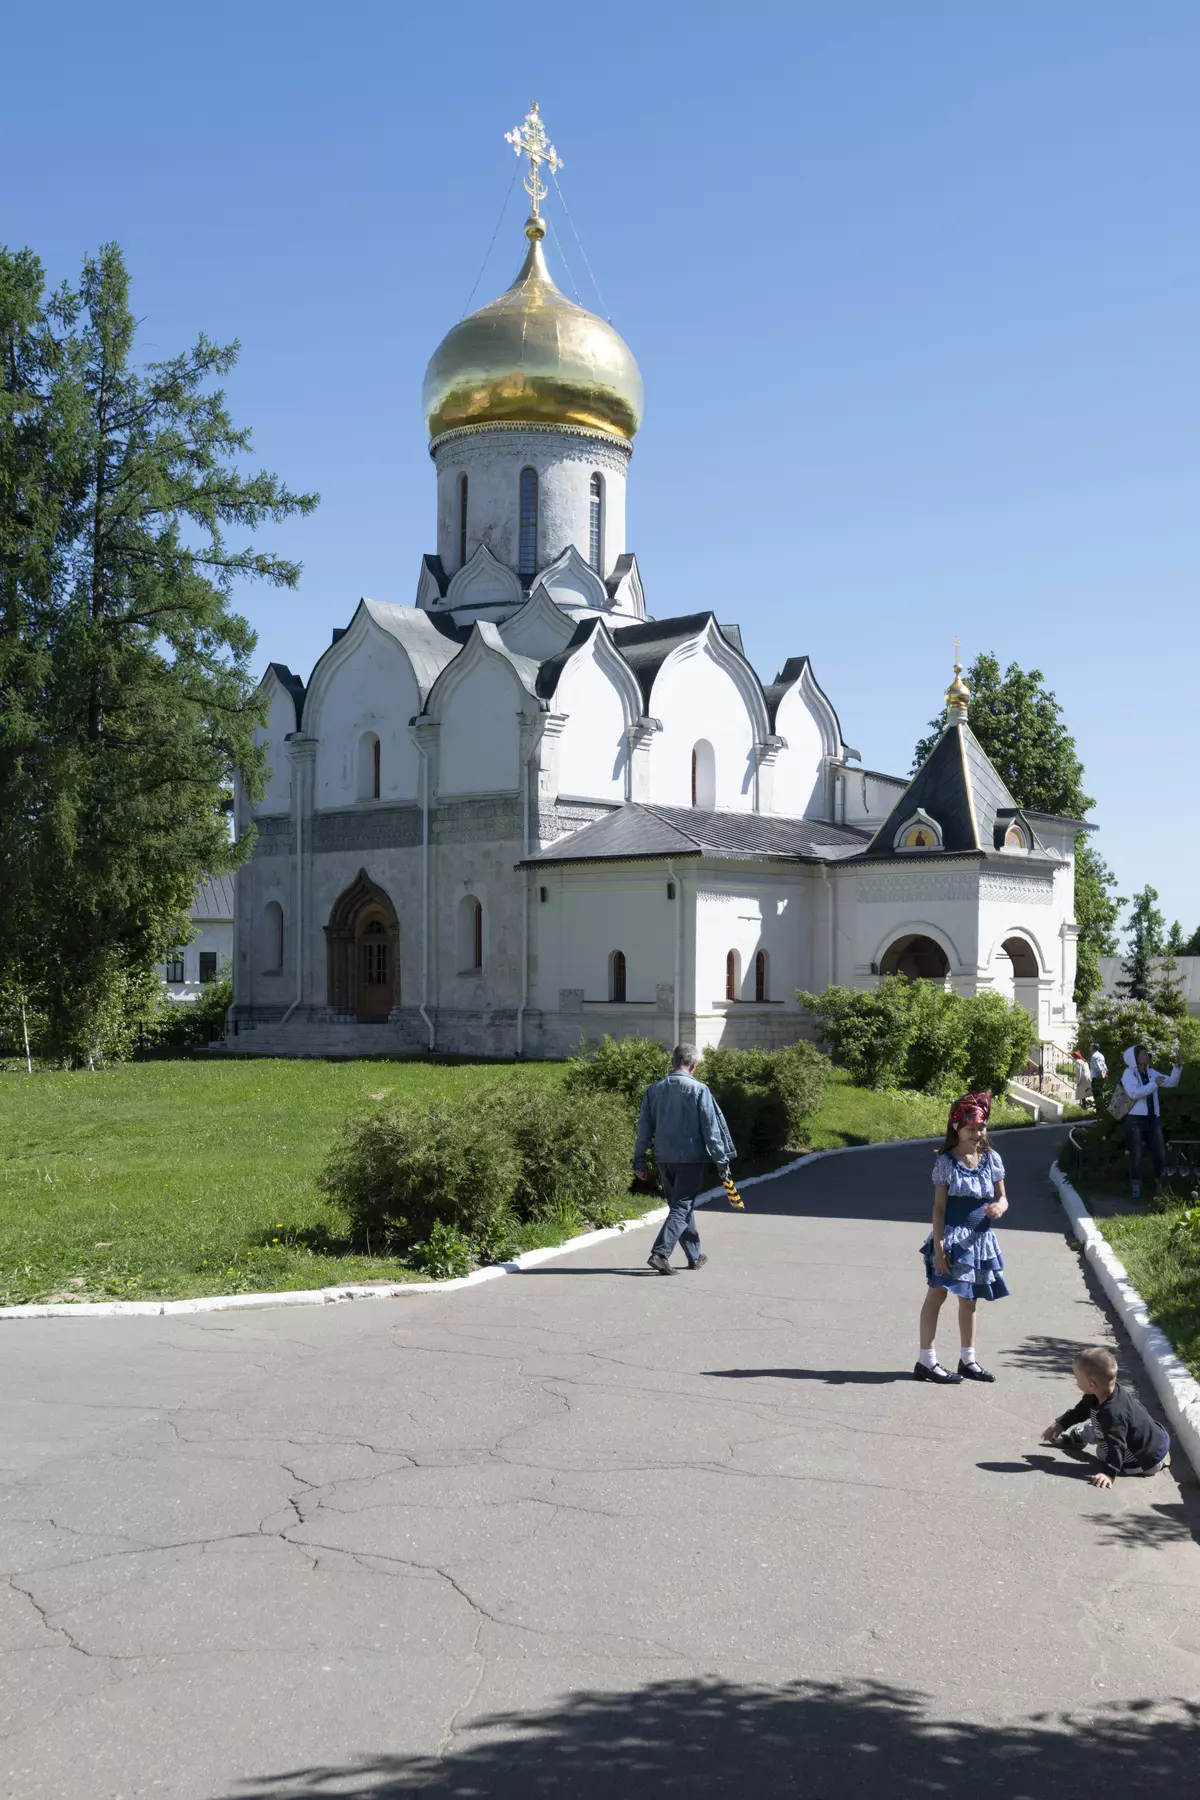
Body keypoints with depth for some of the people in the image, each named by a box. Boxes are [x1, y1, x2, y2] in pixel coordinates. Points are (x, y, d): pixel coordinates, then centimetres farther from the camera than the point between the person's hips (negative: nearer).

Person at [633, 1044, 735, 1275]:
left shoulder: (655, 1089, 5)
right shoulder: (698, 1090, -9)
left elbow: (644, 1127, 7)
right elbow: (711, 1128, -9)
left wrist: (639, 1161, 12)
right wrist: (721, 1160, -3)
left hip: (664, 1158, 5)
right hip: (691, 1158, -5)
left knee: (681, 1205, 17)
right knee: (682, 1207, -3)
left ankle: (694, 1256, 26)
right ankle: (660, 1253, -17)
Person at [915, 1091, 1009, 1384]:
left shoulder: (990, 1158, 4)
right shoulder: (946, 1160, -8)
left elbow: (1002, 1198, 9)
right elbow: (939, 1205, -8)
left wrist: (1000, 1207, -16)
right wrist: (938, 1245, -14)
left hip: (980, 1238, 5)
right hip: (952, 1237, -5)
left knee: (969, 1299, 16)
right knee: (937, 1294, -4)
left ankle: (968, 1360, 28)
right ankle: (926, 1361, 1)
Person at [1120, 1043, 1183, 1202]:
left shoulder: (1152, 1073, 10)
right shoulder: (1128, 1073, -6)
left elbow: (1171, 1082, 7)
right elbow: (1134, 1093, -20)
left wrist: (1177, 1065, -6)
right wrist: (1154, 1084, -18)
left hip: (1153, 1119, 5)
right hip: (1135, 1120, -5)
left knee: (1160, 1153, 7)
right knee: (1136, 1156, -1)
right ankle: (1136, 1189, 6)